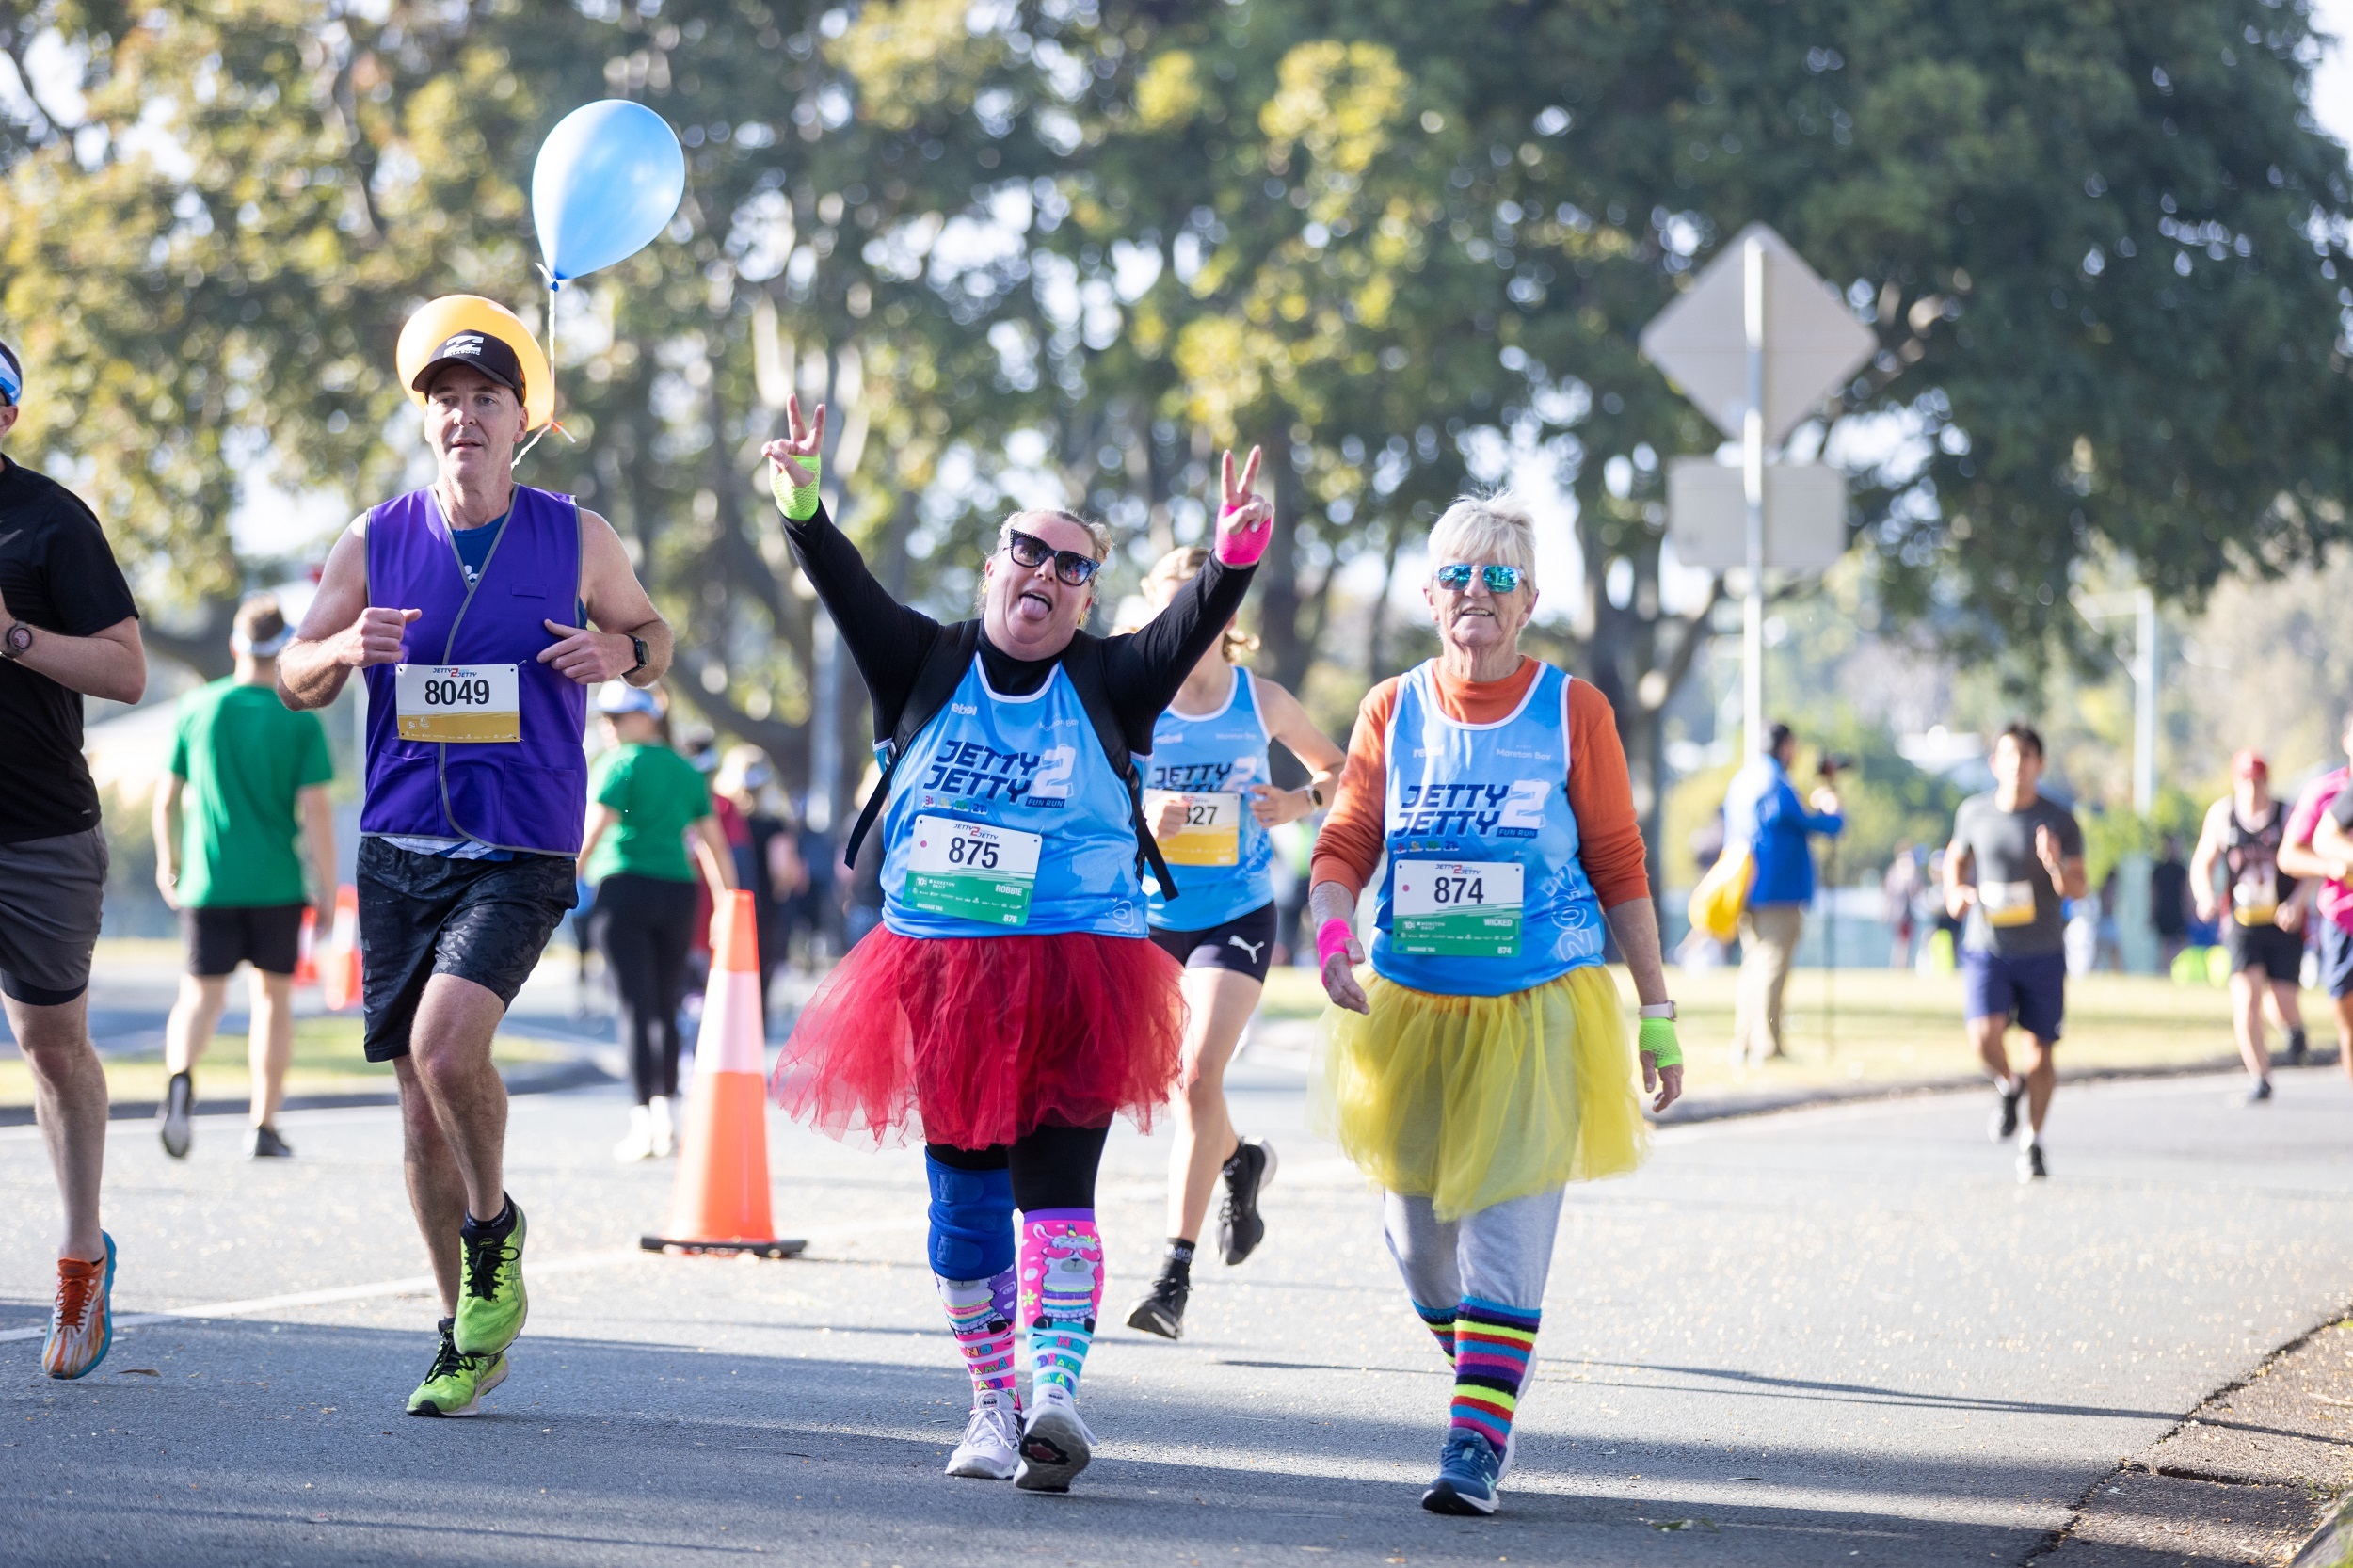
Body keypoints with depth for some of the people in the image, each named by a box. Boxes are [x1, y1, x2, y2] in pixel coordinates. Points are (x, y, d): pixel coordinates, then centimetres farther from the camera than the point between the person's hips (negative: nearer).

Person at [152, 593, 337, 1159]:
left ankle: (180, 1078, -30)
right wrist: (328, 889, -3)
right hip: (277, 881, -1)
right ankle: (264, 1126, 15)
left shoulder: (196, 708, 1)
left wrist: (167, 860, 21)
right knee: (274, 997, 13)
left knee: (201, 996, 1)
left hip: (207, 881, 1)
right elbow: (316, 809, -10)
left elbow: (167, 797, 6)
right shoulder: (301, 721, -5)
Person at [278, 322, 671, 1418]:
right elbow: (293, 680, 9)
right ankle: (470, 1329, 21)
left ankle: (494, 1230, 3)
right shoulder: (377, 539, 4)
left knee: (447, 1043, -25)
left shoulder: (577, 538, 0)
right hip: (399, 847, 3)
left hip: (521, 853, -3)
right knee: (420, 1095, 7)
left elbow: (649, 637, 16)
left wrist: (620, 650, -8)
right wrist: (342, 648, -14)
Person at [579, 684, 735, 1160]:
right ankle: (665, 1111, 7)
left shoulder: (619, 764, -2)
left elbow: (592, 832, -12)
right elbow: (713, 843, 16)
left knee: (636, 1006, -7)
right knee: (665, 1009, 12)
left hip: (623, 888, -5)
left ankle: (643, 1119, -12)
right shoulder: (688, 772, 16)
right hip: (678, 891, 5)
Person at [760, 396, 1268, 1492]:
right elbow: (850, 594, -7)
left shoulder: (1107, 683, 4)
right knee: (962, 1198, 6)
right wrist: (802, 510, -25)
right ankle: (992, 1404, 16)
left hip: (1074, 977, -2)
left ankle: (1056, 1392, -21)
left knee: (1054, 1189, -12)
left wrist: (1235, 555, -32)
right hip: (939, 976, 2)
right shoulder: (928, 666, 7)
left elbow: (1191, 629, -12)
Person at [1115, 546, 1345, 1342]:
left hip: (1236, 917, -2)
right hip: (1150, 916, 2)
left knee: (1199, 1075, -17)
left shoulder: (1263, 703, -1)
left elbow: (1339, 767, 15)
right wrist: (1140, 818, -25)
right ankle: (1241, 1161, 48)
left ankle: (1175, 1275, -16)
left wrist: (1301, 801, -6)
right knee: (1180, 1083, 12)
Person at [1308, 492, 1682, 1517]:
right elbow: (1344, 848, 4)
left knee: (1506, 1231, -12)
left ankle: (1477, 1443, -12)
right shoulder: (1392, 711, 6)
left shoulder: (1573, 712, 0)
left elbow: (1619, 870, 3)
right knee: (1415, 1234, 8)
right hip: (1409, 1010, 3)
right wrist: (1332, 930, -18)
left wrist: (1657, 1014, 2)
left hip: (1539, 1010, -3)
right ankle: (1482, 1367, 35)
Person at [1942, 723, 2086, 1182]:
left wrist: (2056, 866, -29)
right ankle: (2008, 1086, 15)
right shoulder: (1974, 812, 1)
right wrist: (1955, 891, 1)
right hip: (1986, 948, 0)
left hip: (2043, 952, 0)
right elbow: (1956, 857, 21)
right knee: (1985, 1036, -20)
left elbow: (2077, 889, -8)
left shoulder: (2059, 821, -4)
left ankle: (2032, 1141, 23)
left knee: (2042, 1048, 4)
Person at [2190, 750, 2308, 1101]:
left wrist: (2297, 902, -18)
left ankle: (2295, 1029, 36)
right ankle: (2259, 1079, -3)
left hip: (2284, 926, -1)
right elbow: (2203, 864, 12)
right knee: (2246, 997, -15)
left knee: (2283, 1004, -3)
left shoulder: (2288, 816, -2)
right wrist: (2205, 897, -8)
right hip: (2241, 924, 1)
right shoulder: (2222, 815, 3)